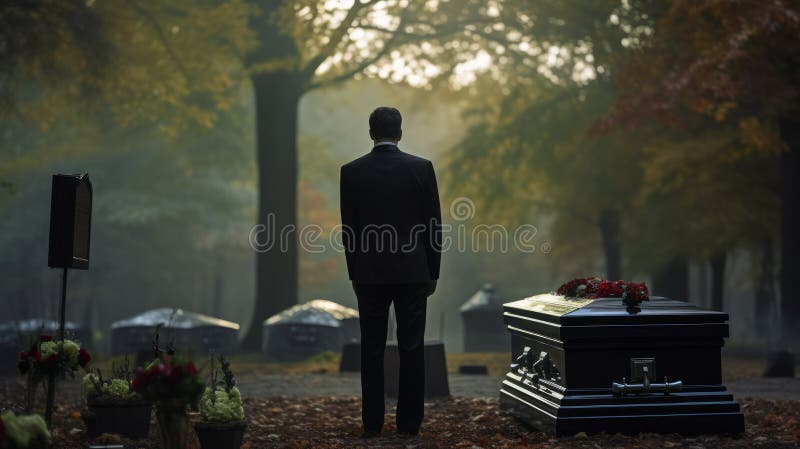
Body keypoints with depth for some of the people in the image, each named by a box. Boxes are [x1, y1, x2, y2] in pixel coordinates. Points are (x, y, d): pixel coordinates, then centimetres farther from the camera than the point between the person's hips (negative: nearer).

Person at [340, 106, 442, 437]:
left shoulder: (351, 171, -2)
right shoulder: (422, 168, -4)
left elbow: (349, 229, 1)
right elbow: (434, 225, -1)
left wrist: (354, 274, 10)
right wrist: (432, 273, 7)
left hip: (369, 273, 1)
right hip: (413, 271, -1)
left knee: (372, 349, 7)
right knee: (412, 348, 5)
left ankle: (372, 423, 9)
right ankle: (409, 423, 7)